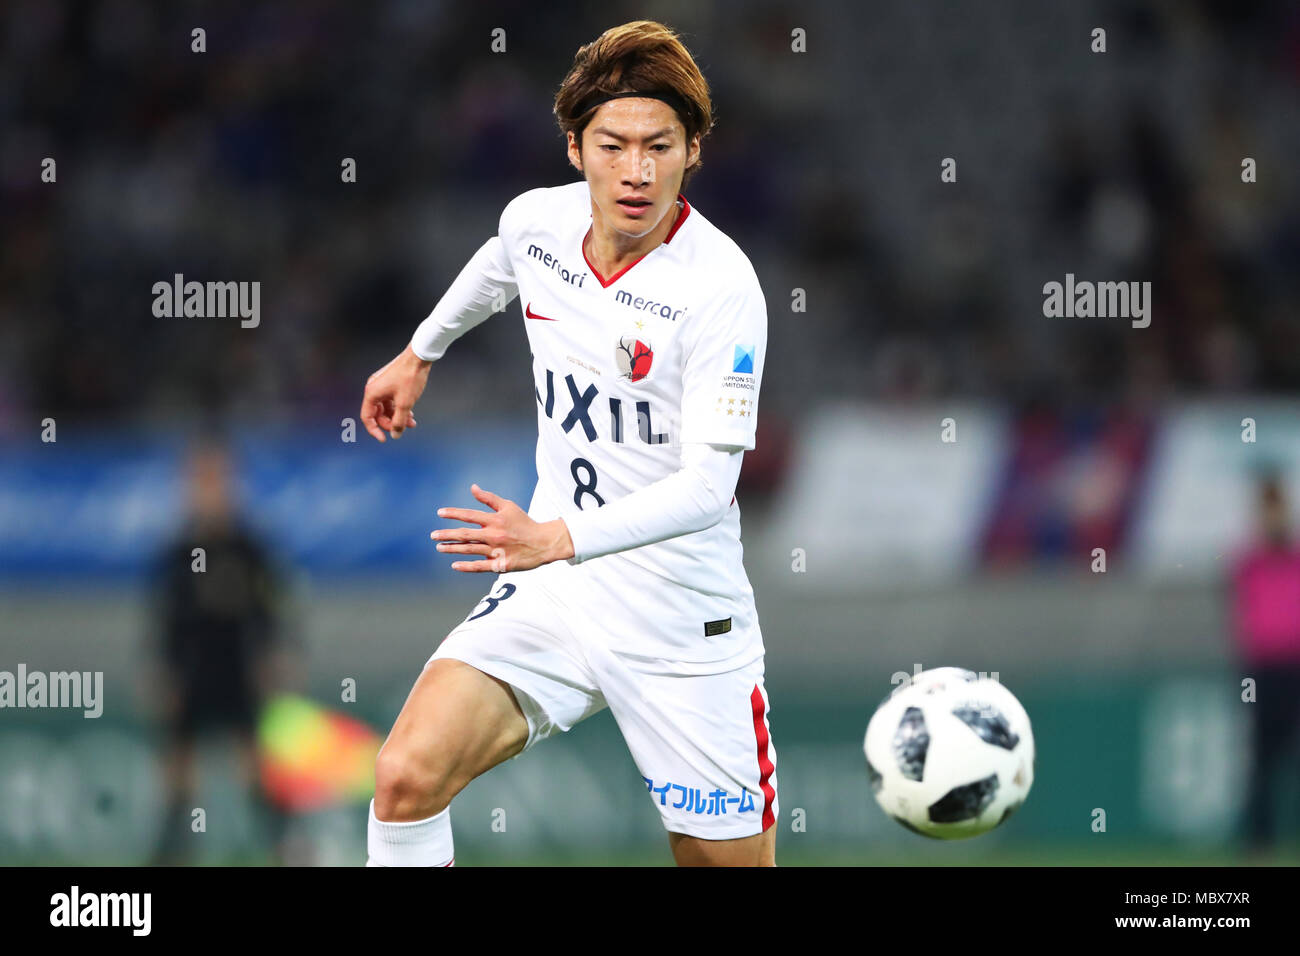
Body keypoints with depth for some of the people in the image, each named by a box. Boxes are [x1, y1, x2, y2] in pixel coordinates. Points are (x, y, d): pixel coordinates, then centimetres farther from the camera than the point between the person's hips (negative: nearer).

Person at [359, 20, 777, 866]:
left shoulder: (721, 284, -19)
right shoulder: (537, 220, -2)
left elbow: (707, 484, -26)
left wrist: (557, 538, -39)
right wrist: (420, 353, 40)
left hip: (684, 624, -4)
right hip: (549, 601, 4)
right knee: (407, 779, -18)